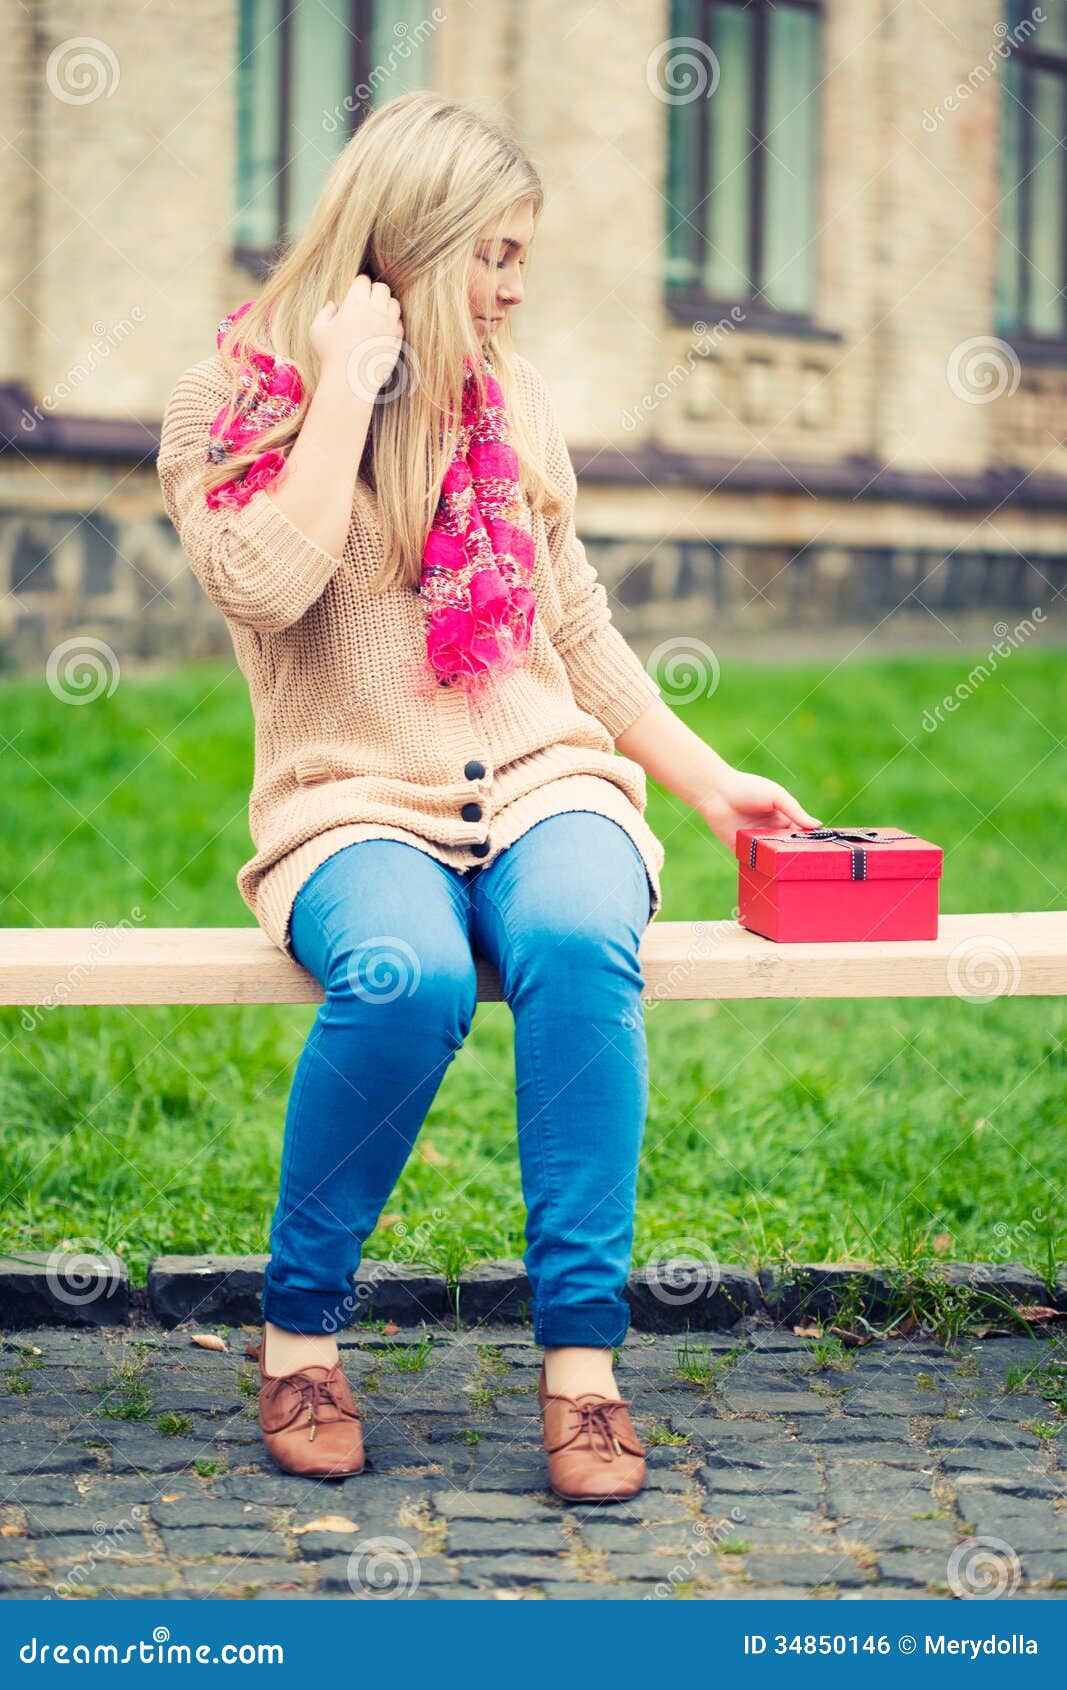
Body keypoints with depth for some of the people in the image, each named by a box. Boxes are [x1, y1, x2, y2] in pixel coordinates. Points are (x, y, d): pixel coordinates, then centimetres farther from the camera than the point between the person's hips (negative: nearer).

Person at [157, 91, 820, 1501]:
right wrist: (351, 384, -12)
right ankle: (300, 1327, -13)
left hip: (546, 780, 3)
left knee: (578, 946, -33)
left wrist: (709, 781, 14)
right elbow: (267, 590, -17)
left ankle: (582, 1356, -27)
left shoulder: (510, 400, 15)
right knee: (403, 977, -36)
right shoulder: (229, 403, 3)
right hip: (358, 803, -3)